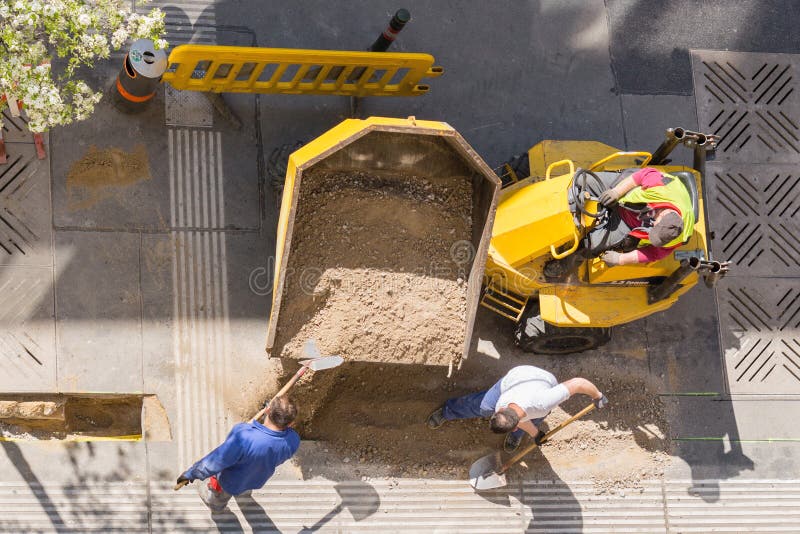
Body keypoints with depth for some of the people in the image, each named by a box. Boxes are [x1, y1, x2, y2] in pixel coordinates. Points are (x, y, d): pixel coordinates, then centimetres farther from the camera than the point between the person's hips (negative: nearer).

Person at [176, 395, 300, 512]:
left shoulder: (243, 438, -49)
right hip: (257, 481, 5)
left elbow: (215, 462, -35)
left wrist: (191, 474, -17)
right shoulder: (293, 441, -32)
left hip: (232, 482, -5)